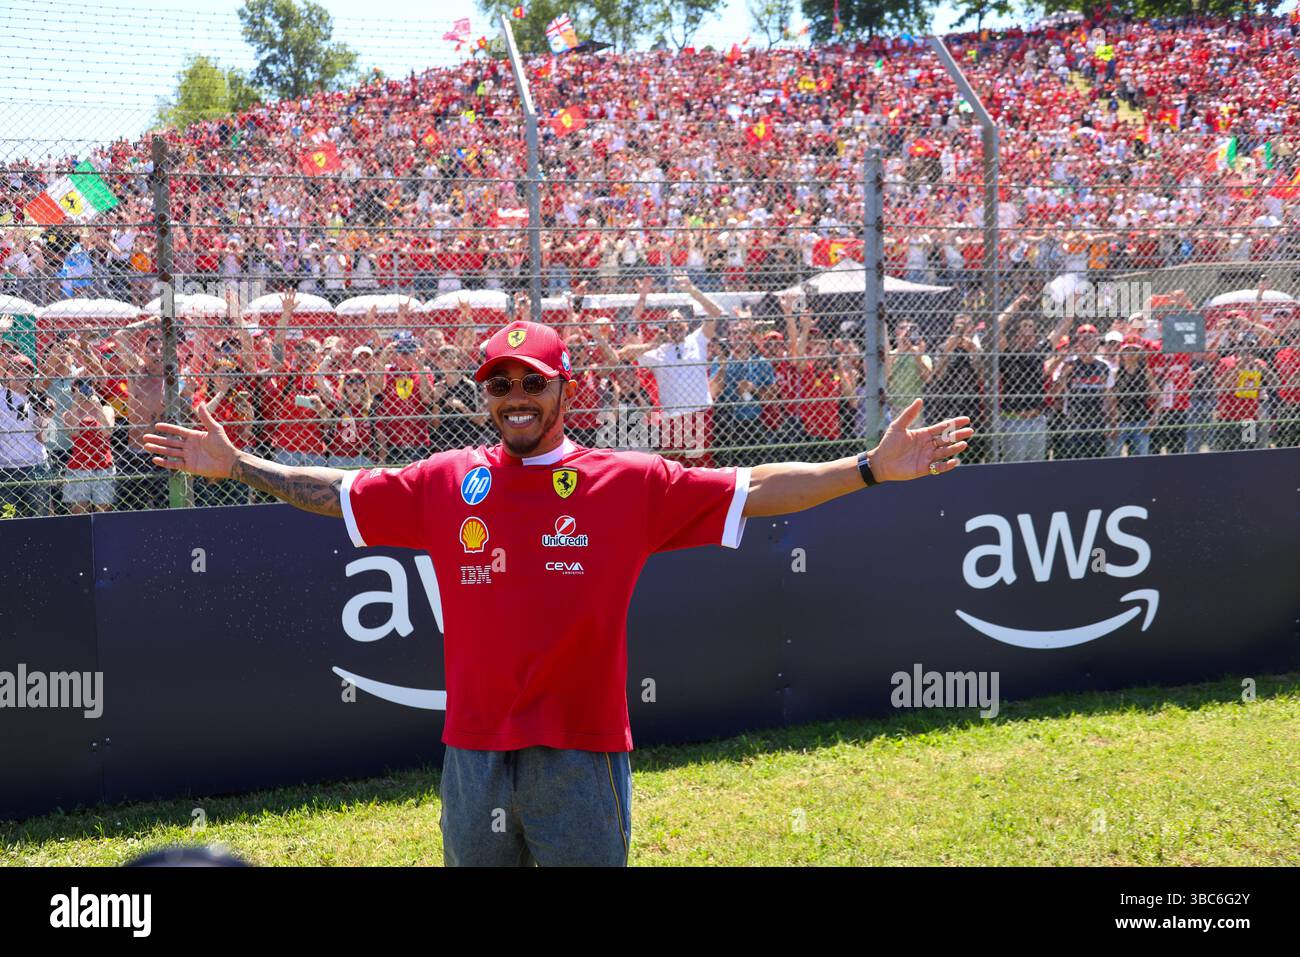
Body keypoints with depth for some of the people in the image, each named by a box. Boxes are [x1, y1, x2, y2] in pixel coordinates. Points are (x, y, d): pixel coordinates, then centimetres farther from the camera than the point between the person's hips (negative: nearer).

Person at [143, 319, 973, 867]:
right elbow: (336, 493, 16)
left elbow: (754, 490, -6)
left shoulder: (631, 485, -1)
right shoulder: (447, 484, 6)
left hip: (583, 751, -3)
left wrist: (870, 469, -14)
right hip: (476, 750, 3)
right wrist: (236, 465, 15)